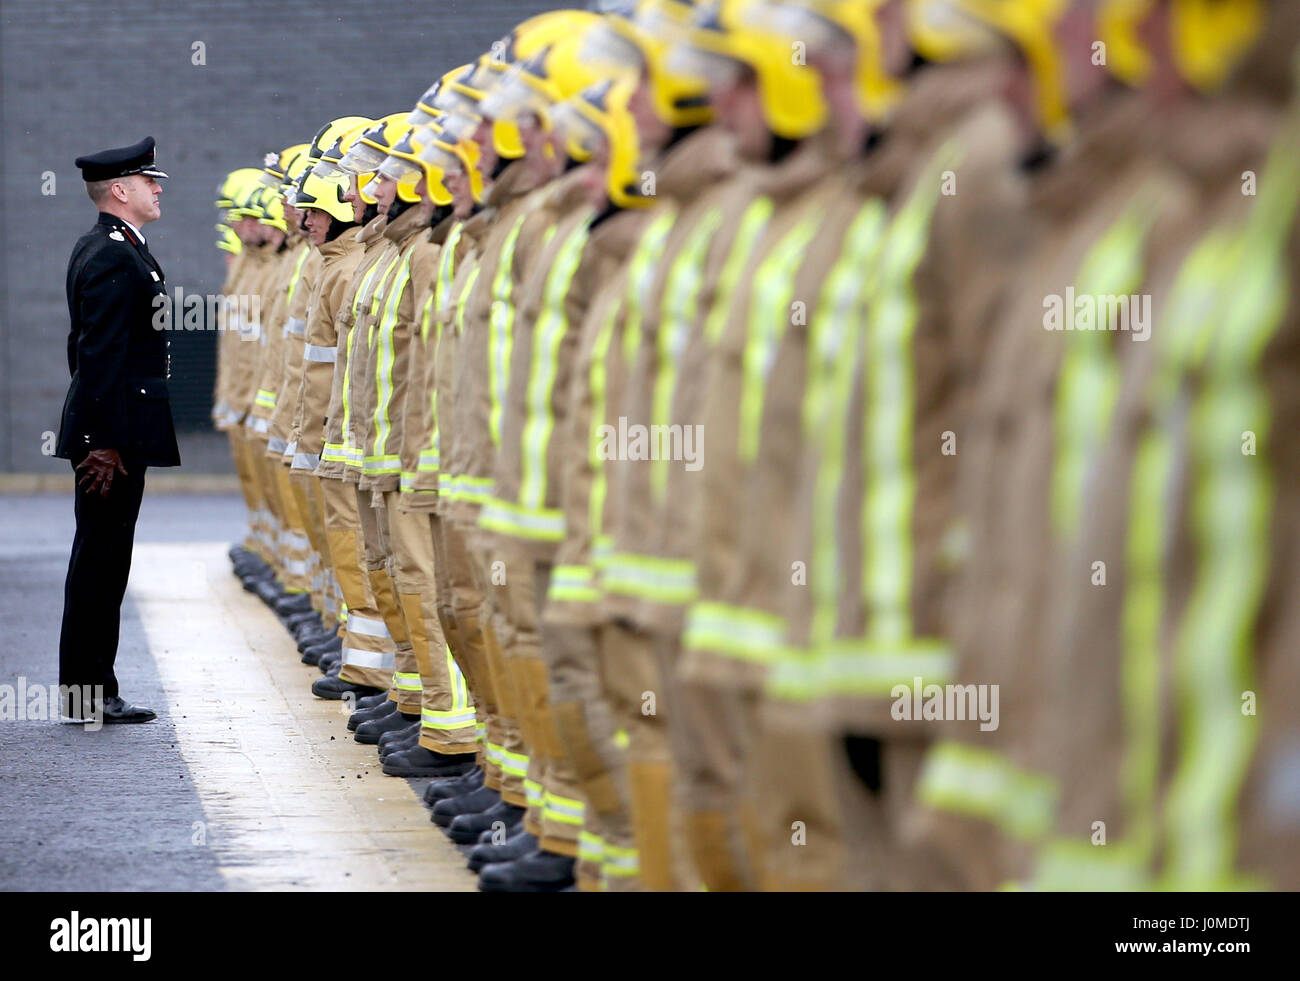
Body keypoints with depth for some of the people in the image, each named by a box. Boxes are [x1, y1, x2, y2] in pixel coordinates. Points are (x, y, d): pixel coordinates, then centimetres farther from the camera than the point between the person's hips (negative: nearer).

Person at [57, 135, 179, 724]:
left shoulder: (105, 250, 17)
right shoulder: (113, 258, -16)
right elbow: (100, 356, -21)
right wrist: (105, 442, -23)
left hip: (111, 432, 10)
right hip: (114, 433, -10)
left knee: (102, 560, 12)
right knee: (100, 560, -5)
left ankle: (90, 688, 17)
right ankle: (88, 693, -1)